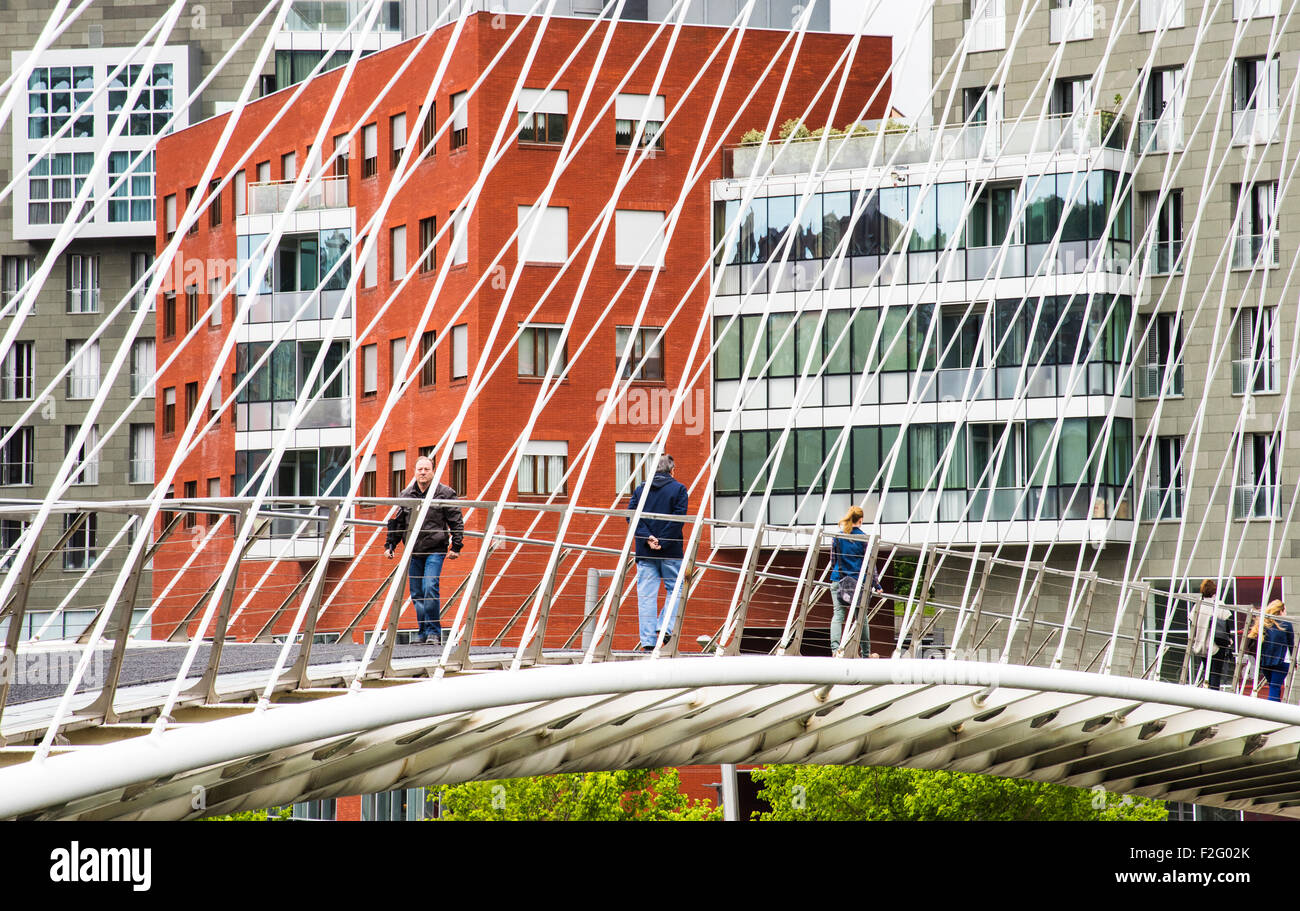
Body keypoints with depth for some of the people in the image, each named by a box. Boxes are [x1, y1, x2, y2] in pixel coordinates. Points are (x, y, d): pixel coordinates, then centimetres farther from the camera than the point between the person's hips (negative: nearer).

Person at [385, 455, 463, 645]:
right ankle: (423, 631, 13)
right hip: (413, 551, 4)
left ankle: (434, 631, -11)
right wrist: (390, 545, 12)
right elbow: (396, 522, 18)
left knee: (430, 588, -17)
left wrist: (456, 547, -3)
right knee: (416, 594, 5)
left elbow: (457, 521, 2)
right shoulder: (405, 495, 10)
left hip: (435, 551, -4)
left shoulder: (444, 493, 0)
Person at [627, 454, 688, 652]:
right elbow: (678, 518, -10)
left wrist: (647, 537, -9)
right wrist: (662, 542, -11)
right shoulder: (678, 489, 0)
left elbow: (631, 515, -2)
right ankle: (665, 627, -7)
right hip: (670, 551, -2)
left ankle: (648, 640, -1)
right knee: (674, 589, 11)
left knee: (646, 594, 3)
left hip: (645, 551, 2)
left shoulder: (640, 489, 9)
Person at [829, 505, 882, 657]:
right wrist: (876, 585, 2)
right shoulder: (863, 538, -4)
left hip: (838, 581, 1)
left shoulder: (837, 537, 2)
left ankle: (835, 648, -22)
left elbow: (833, 560, 9)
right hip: (859, 582, -1)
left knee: (838, 615, -3)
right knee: (861, 616, 9)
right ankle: (866, 652, 18)